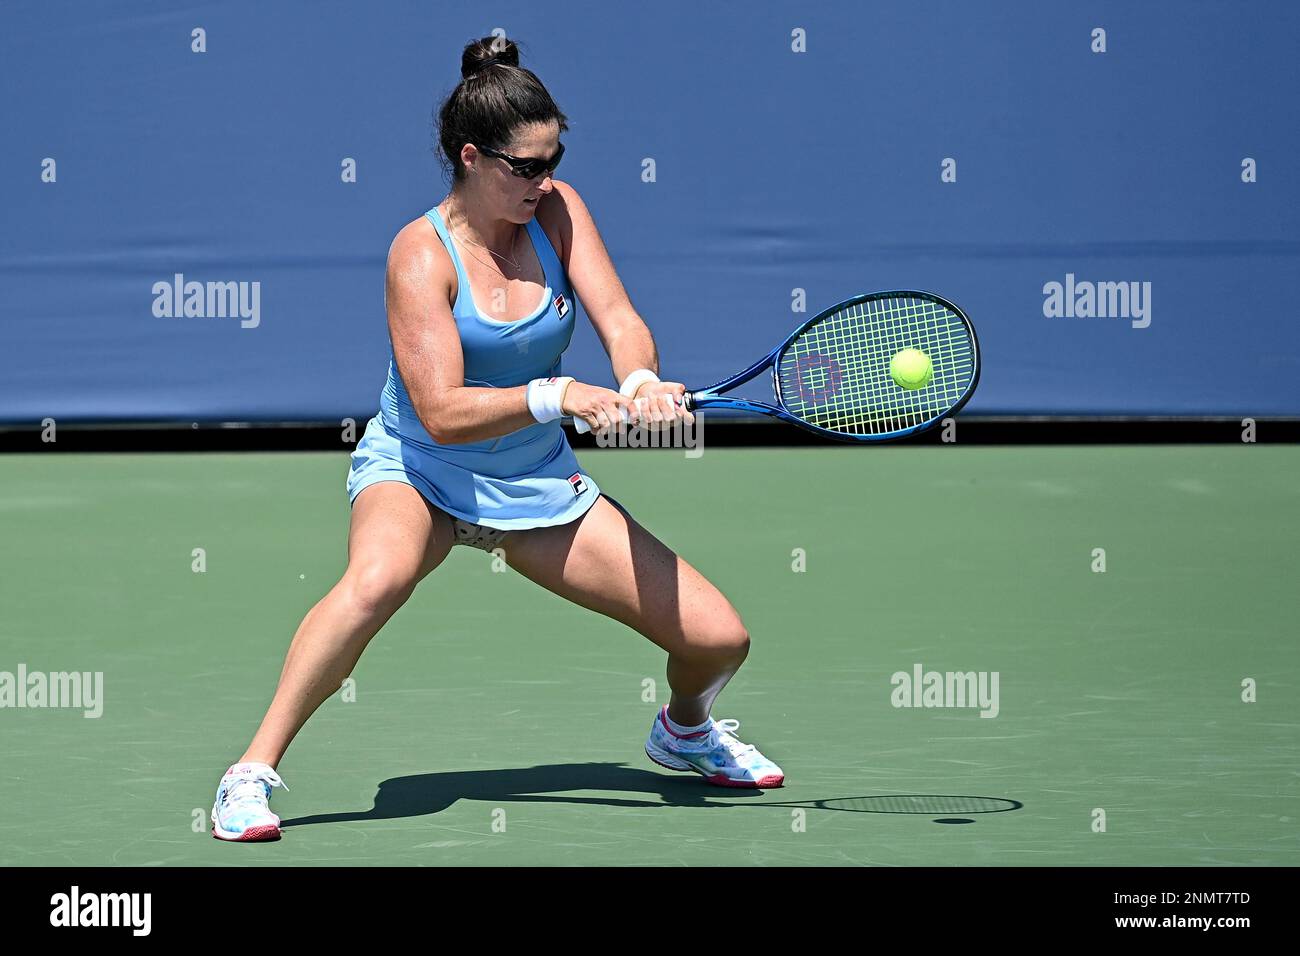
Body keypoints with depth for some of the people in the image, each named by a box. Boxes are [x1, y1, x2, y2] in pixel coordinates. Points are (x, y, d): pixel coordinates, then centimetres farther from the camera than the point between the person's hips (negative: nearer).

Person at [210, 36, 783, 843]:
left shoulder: (556, 210, -5)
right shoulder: (421, 254, -19)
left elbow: (619, 319, -14)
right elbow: (443, 411, -26)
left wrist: (641, 382, -37)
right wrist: (556, 396, -40)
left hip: (538, 481, 4)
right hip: (418, 472, -4)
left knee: (718, 638, -4)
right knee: (378, 577, -41)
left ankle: (683, 730, 34)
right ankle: (253, 773, -30)